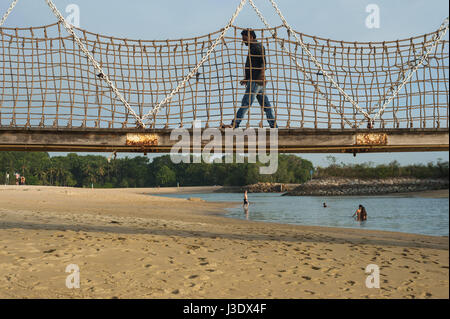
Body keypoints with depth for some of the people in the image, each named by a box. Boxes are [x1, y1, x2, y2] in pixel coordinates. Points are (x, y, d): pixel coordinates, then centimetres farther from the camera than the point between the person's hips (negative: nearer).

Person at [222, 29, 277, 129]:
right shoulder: (253, 48, 23)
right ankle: (273, 125, 6)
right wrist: (246, 79, 27)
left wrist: (262, 74, -29)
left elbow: (263, 61, -19)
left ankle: (234, 124, -16)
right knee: (265, 105, 7)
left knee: (246, 102, -13)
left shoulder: (257, 47, -7)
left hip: (256, 81, -10)